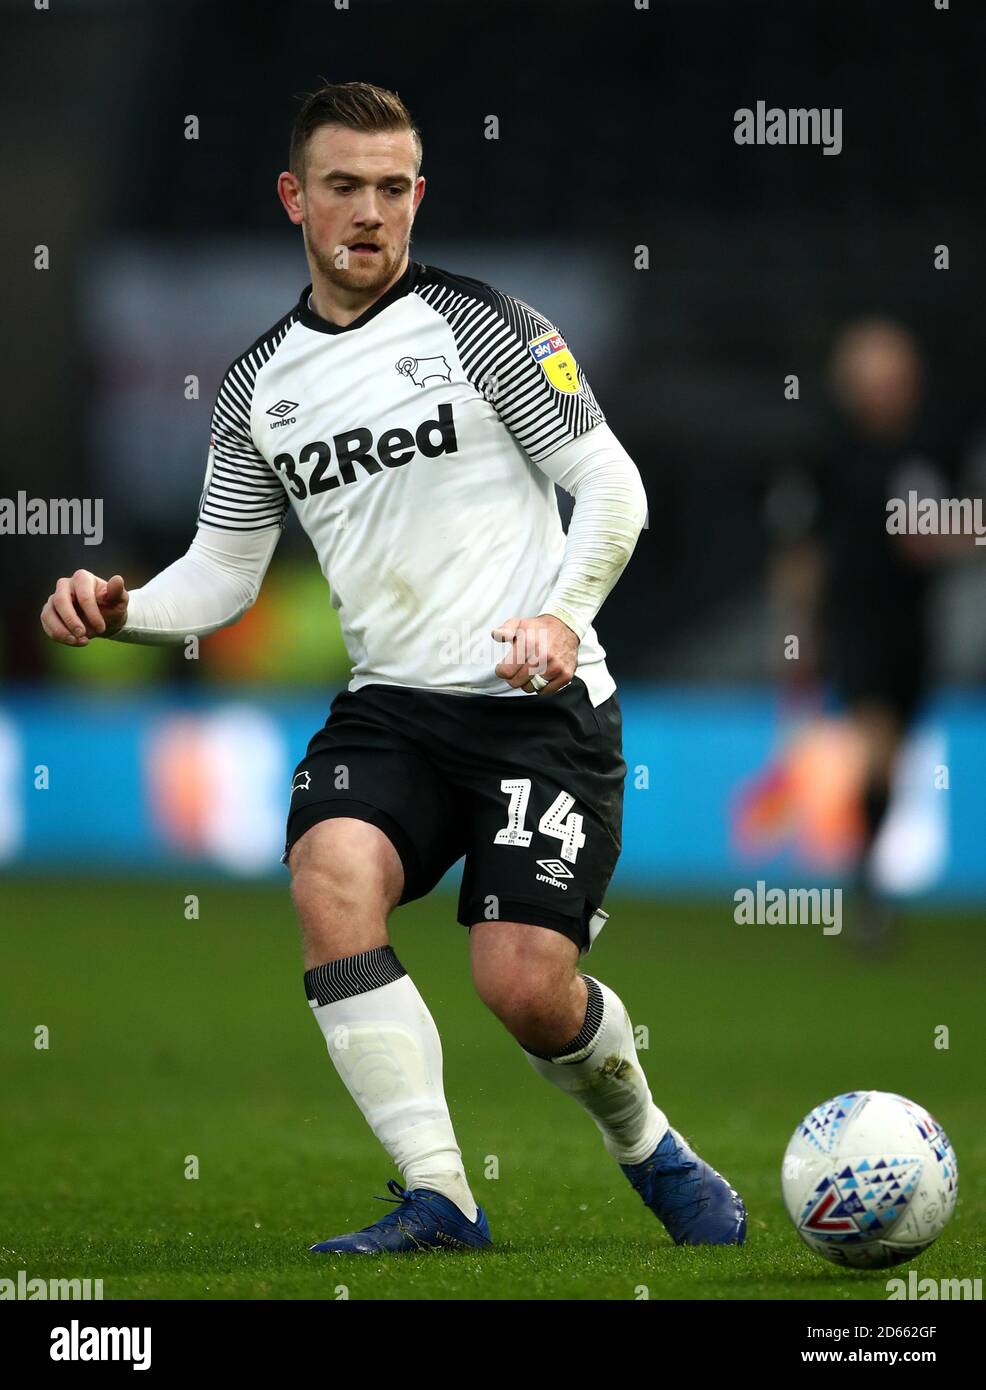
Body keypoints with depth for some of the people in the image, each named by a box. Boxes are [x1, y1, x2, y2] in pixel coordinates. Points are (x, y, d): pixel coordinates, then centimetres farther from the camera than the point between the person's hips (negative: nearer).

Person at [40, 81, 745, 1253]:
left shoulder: (483, 325, -2)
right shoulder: (258, 385, 12)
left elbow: (610, 484, -3)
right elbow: (224, 571, 16)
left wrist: (563, 611, -21)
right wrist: (121, 610, -4)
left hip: (540, 707, -4)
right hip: (392, 709, 4)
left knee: (524, 984, -15)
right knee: (330, 879, -27)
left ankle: (649, 1151, 19)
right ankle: (437, 1199, -24)